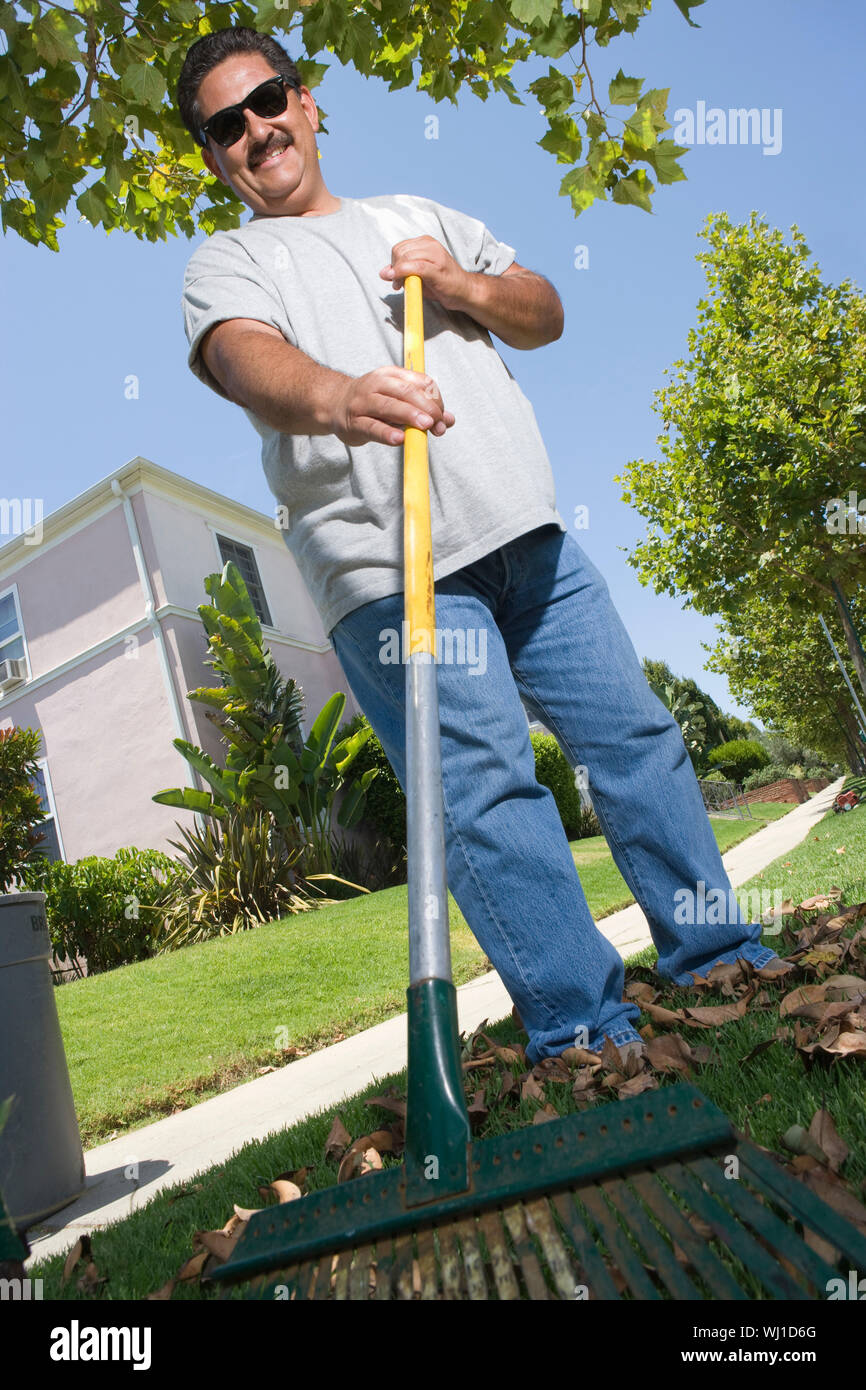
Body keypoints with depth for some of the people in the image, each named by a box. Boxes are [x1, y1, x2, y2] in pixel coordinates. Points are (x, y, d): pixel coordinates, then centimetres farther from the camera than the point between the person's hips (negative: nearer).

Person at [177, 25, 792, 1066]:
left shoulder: (416, 217, 28)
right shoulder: (225, 264, 12)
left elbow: (545, 314, 25)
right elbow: (247, 363, -12)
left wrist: (465, 288, 3)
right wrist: (337, 400, -36)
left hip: (529, 537, 6)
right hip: (389, 572, -5)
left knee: (635, 736, 7)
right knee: (484, 792, -15)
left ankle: (716, 957, 24)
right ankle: (584, 1028, -2)